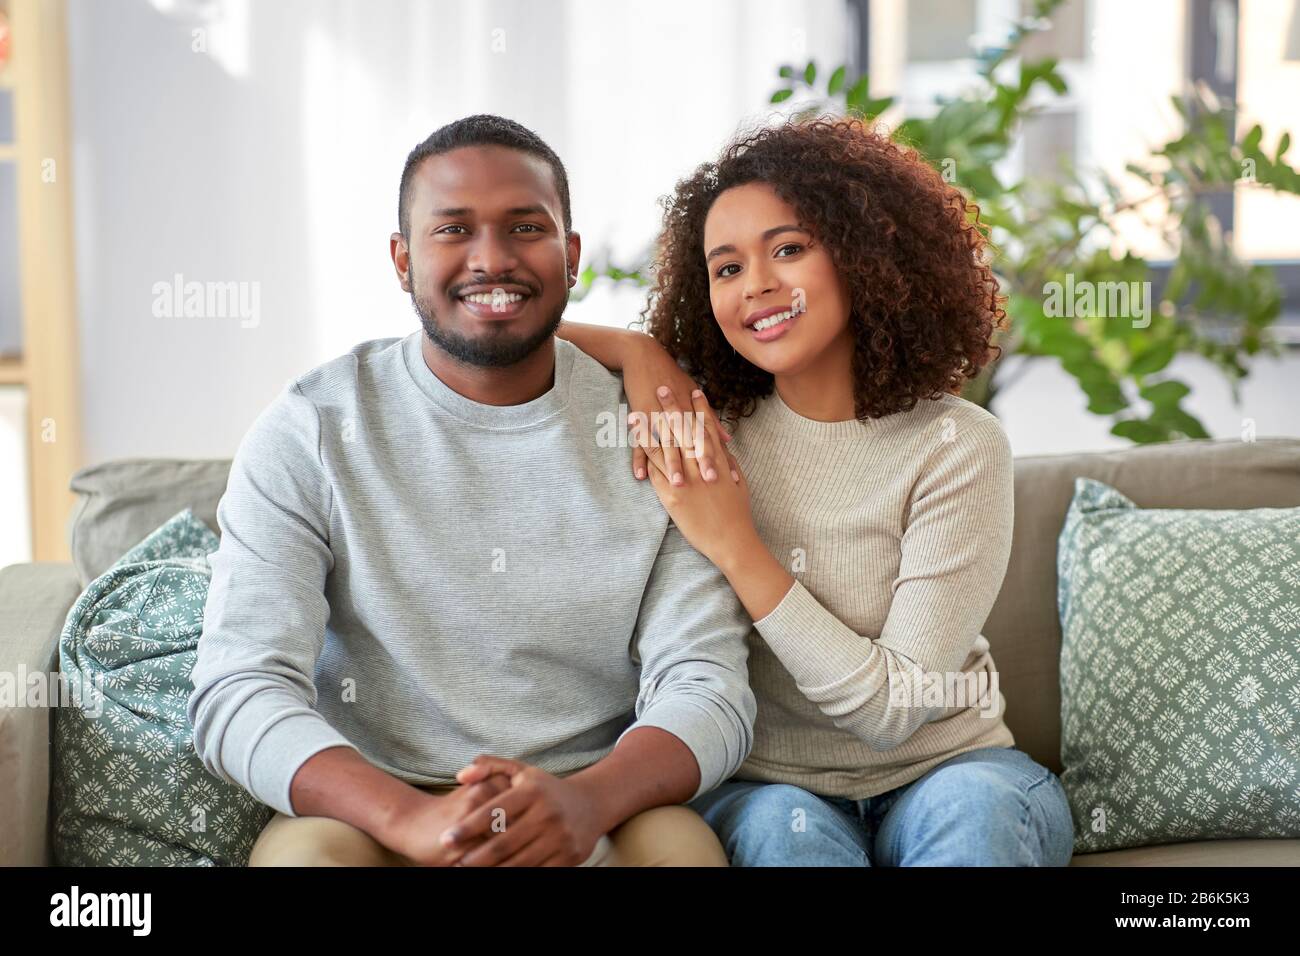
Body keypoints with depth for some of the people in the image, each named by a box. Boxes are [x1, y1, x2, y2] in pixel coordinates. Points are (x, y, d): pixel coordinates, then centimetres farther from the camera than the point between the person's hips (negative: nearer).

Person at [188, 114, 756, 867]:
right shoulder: (308, 433, -3)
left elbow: (709, 687, -6)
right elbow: (237, 694, -11)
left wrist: (587, 801, -29)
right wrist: (411, 818, -31)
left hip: (599, 811, 1)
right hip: (371, 812, 0)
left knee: (679, 841, -29)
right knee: (301, 849, -31)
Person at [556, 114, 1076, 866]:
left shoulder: (958, 447, -11)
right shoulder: (704, 424, -2)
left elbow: (892, 708, -15)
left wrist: (734, 547, -18)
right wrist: (637, 351, -12)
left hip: (943, 769, -1)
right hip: (762, 782, 1)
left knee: (975, 807, -34)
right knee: (784, 830, -33)